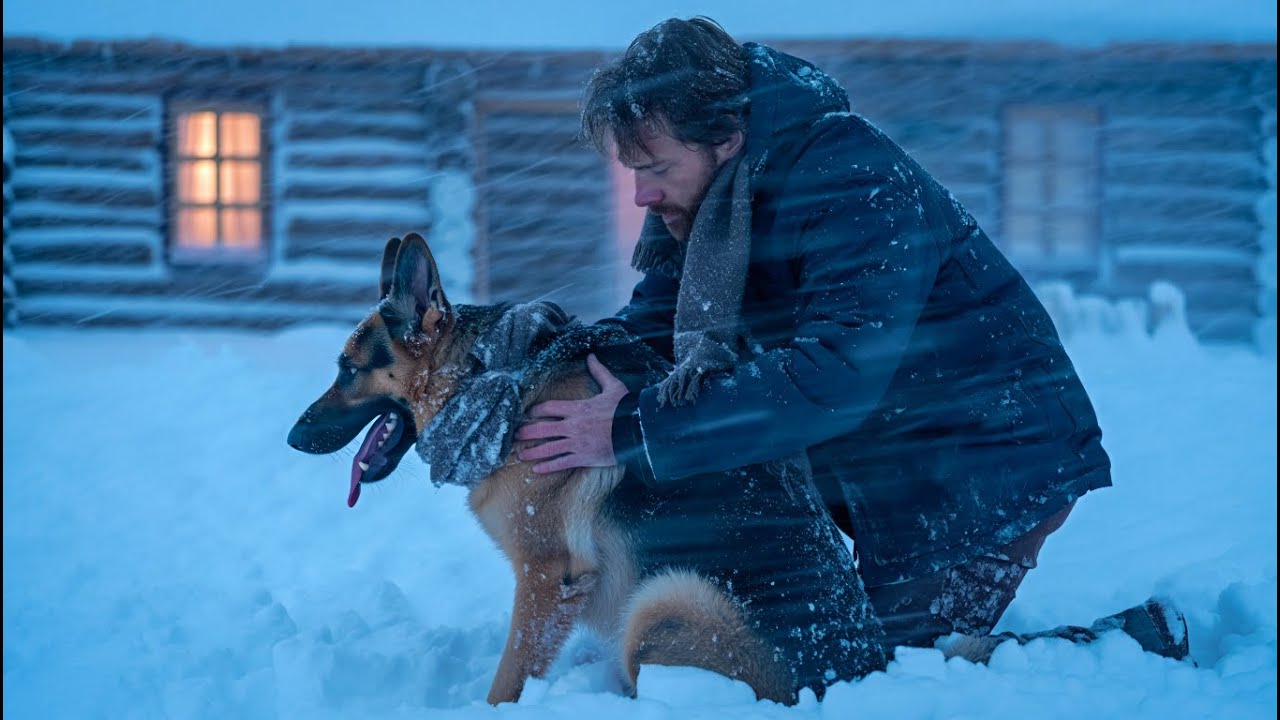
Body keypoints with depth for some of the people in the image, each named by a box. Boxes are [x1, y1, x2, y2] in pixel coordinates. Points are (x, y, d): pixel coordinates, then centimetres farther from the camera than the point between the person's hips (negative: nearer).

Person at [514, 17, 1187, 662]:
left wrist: (637, 431, -40)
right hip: (868, 458, 9)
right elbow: (661, 311, 3)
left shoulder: (859, 189, -29)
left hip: (992, 461, -9)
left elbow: (836, 377, -38)